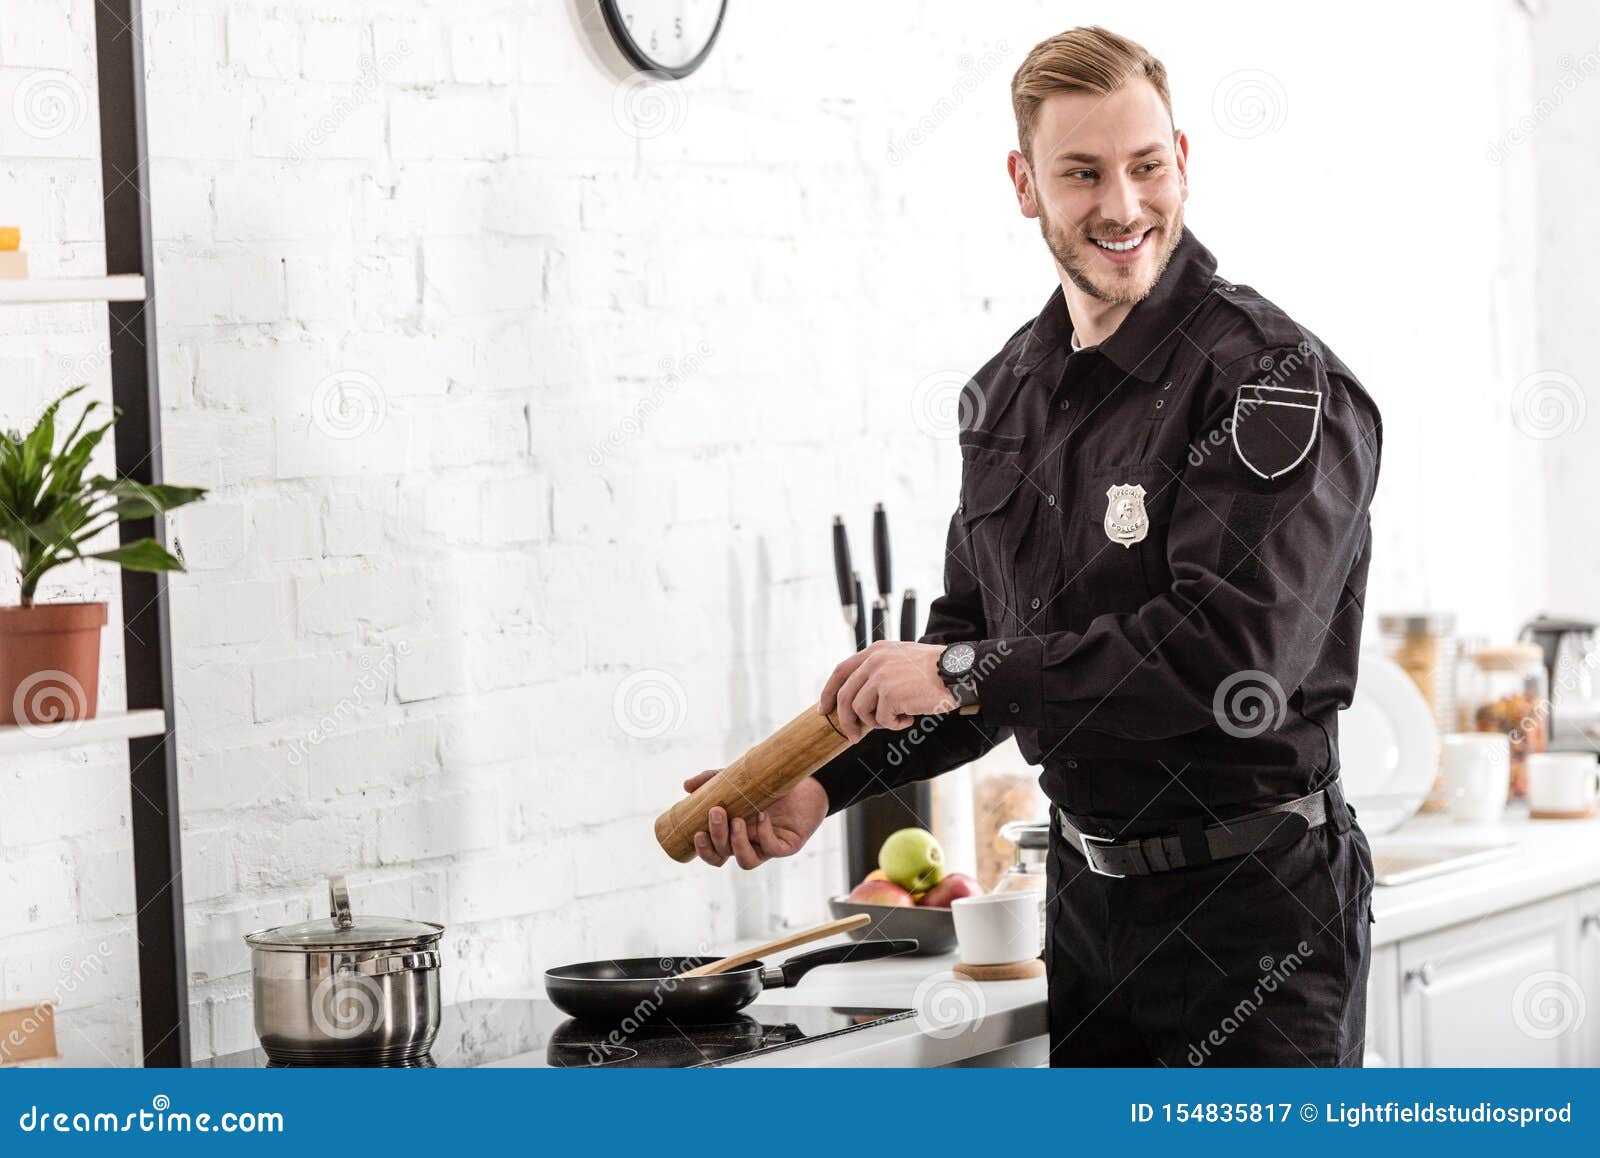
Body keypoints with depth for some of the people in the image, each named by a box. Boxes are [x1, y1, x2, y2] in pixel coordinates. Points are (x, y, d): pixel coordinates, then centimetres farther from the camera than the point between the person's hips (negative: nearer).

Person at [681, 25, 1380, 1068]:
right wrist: (823, 783, 4)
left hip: (1252, 897, -7)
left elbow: (1235, 649, -25)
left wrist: (965, 672, -18)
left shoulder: (1279, 383, -14)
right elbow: (972, 641, 18)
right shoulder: (1011, 391, 10)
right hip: (1086, 891, 7)